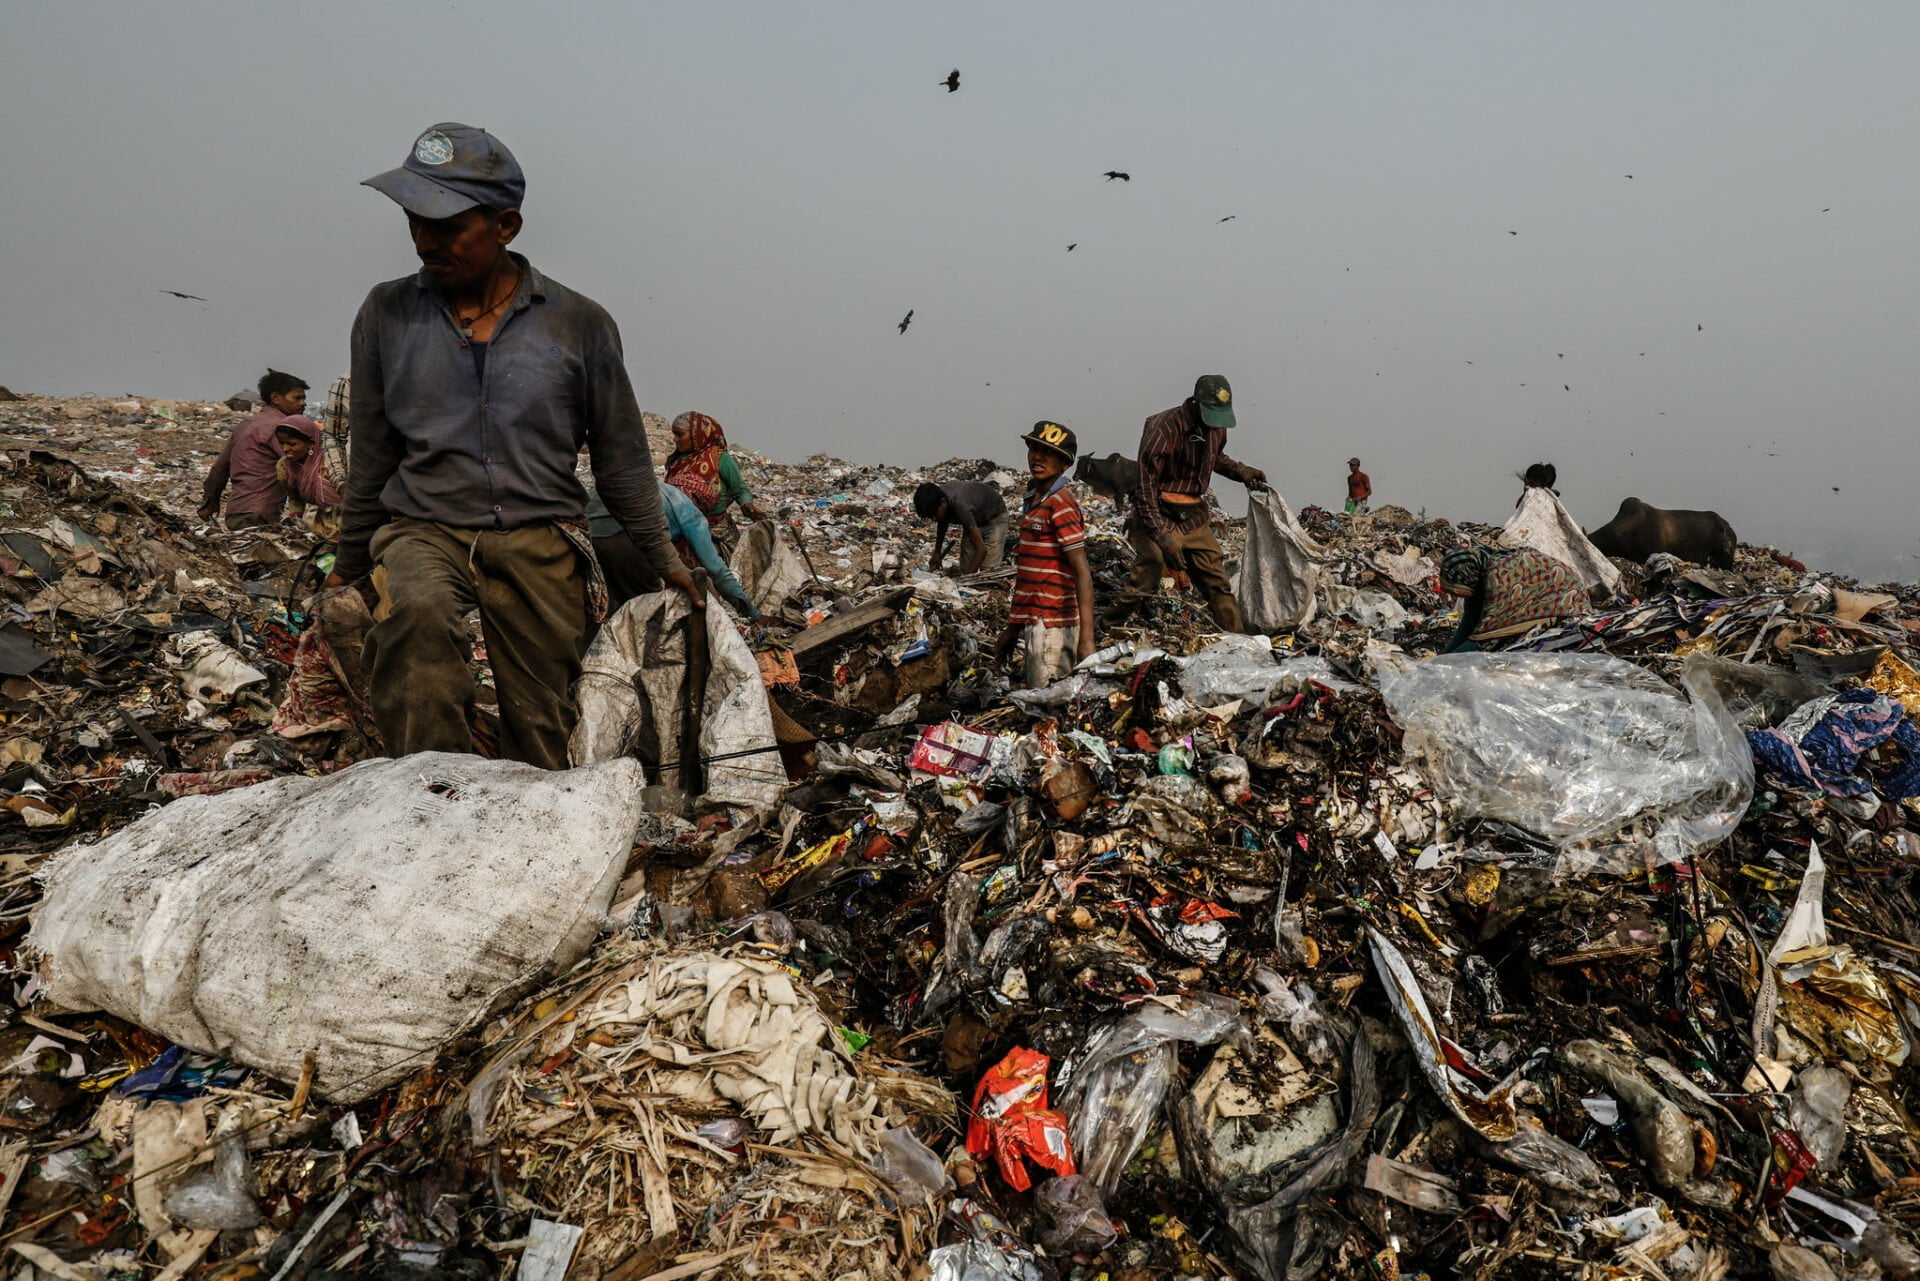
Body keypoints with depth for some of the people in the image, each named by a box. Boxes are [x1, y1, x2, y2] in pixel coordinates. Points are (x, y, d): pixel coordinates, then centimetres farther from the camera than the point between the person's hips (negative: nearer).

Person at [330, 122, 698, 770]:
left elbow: (621, 458, 8)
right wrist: (350, 566, 21)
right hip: (424, 527, 1)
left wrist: (663, 560, 13)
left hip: (540, 539, 0)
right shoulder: (387, 314, 5)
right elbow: (371, 456, 15)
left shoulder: (579, 323, 0)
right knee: (417, 610, -34)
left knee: (542, 729, 2)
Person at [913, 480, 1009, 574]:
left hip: (994, 518, -7)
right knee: (965, 569, -1)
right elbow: (942, 523, 5)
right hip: (975, 518, 7)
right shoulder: (937, 497, -21)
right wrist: (937, 552, 5)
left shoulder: (960, 507, -42)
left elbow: (981, 549, -40)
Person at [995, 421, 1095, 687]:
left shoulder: (1061, 505, -14)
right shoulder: (1034, 499, 14)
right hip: (1036, 621, 9)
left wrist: (1086, 638, -26)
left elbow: (1082, 573, -19)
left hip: (1051, 624, -9)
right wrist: (1014, 626, 21)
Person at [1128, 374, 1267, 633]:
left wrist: (1242, 472, 8)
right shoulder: (1164, 429, -21)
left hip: (1194, 517, 7)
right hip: (1158, 517, -7)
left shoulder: (1216, 427, 3)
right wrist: (1162, 536, -25)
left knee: (1218, 582, 9)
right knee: (1143, 587, -14)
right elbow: (1145, 487, -21)